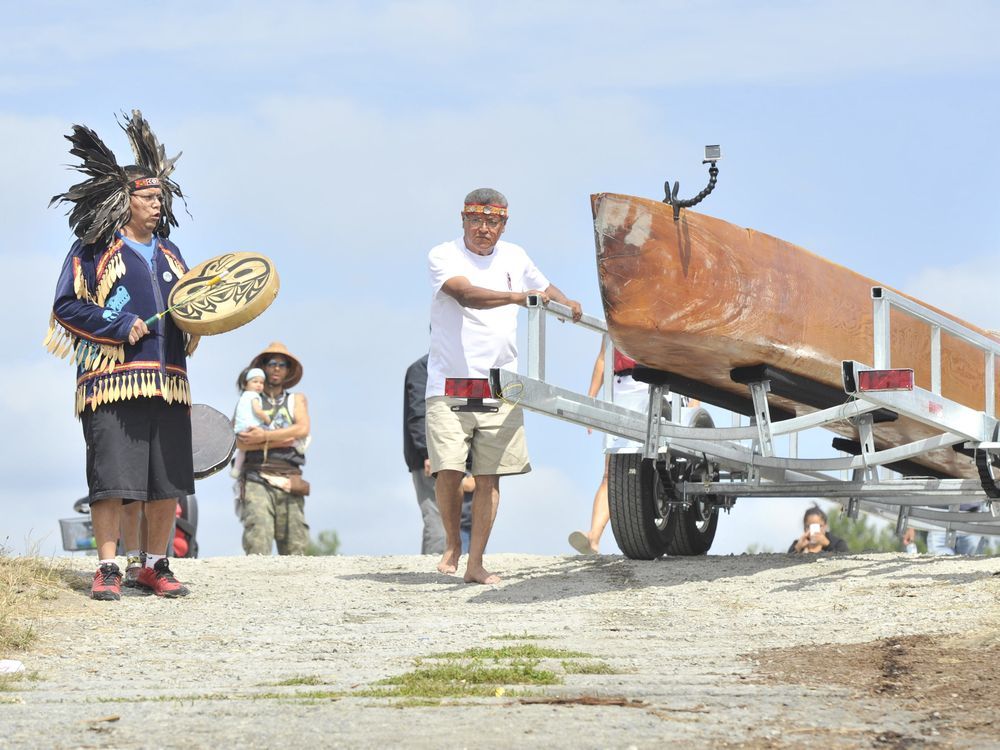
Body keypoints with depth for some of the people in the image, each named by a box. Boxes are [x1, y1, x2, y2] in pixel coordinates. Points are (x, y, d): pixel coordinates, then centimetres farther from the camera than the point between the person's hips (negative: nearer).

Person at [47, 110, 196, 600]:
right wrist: (120, 325, -12)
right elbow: (66, 306, -3)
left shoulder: (167, 253, 20)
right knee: (112, 478, -10)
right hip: (114, 376, -6)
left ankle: (155, 568, 13)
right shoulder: (93, 251, 3)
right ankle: (107, 570, -6)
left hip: (167, 381, 6)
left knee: (167, 481, 3)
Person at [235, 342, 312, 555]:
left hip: (288, 482, 2)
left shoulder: (297, 400, 23)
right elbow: (240, 441, 1)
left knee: (295, 546, -6)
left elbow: (303, 429, 2)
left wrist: (264, 436, -5)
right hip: (257, 479, -2)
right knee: (257, 544, -20)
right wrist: (281, 440, -5)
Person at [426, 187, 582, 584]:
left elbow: (543, 287, 31)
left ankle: (475, 563, 4)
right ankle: (452, 542, 14)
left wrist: (564, 302, 8)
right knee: (448, 471, -11)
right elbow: (465, 294, -23)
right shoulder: (443, 257, -3)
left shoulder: (514, 258, 13)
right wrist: (516, 297, -36)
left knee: (489, 476, -1)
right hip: (449, 384, -4)